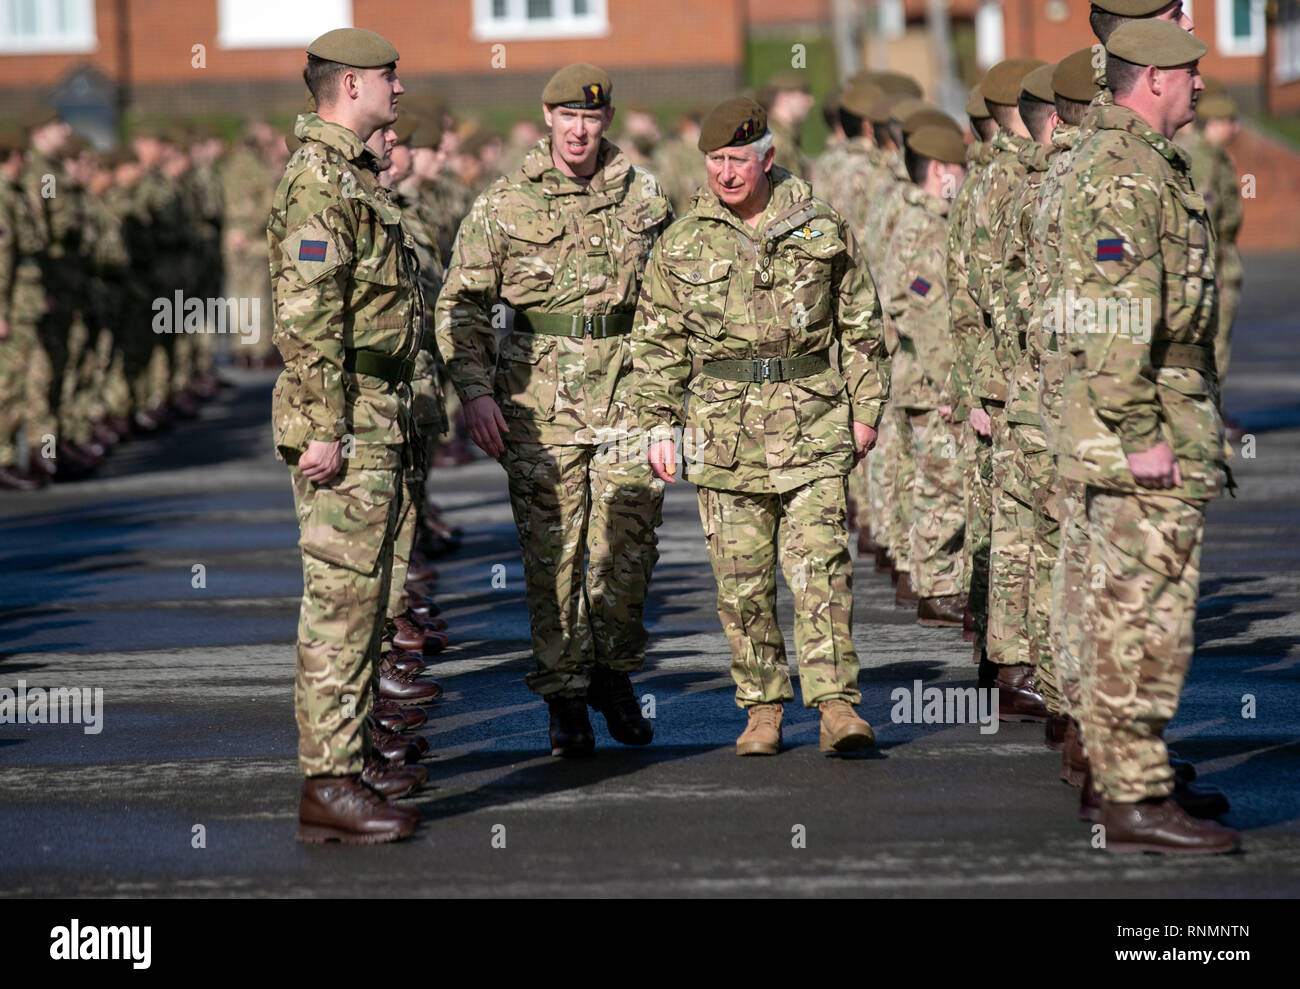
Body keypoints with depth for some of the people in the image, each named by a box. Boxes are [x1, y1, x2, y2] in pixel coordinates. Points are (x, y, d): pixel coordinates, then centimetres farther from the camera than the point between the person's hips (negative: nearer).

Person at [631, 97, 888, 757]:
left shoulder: (822, 229, 5)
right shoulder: (684, 244, 7)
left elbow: (860, 324, 11)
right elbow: (658, 339, 11)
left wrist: (867, 407, 9)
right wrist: (659, 422, 5)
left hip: (814, 424, -1)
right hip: (724, 429, 1)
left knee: (821, 567, -9)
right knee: (742, 579, 4)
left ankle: (835, 703, -9)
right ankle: (762, 708, 14)